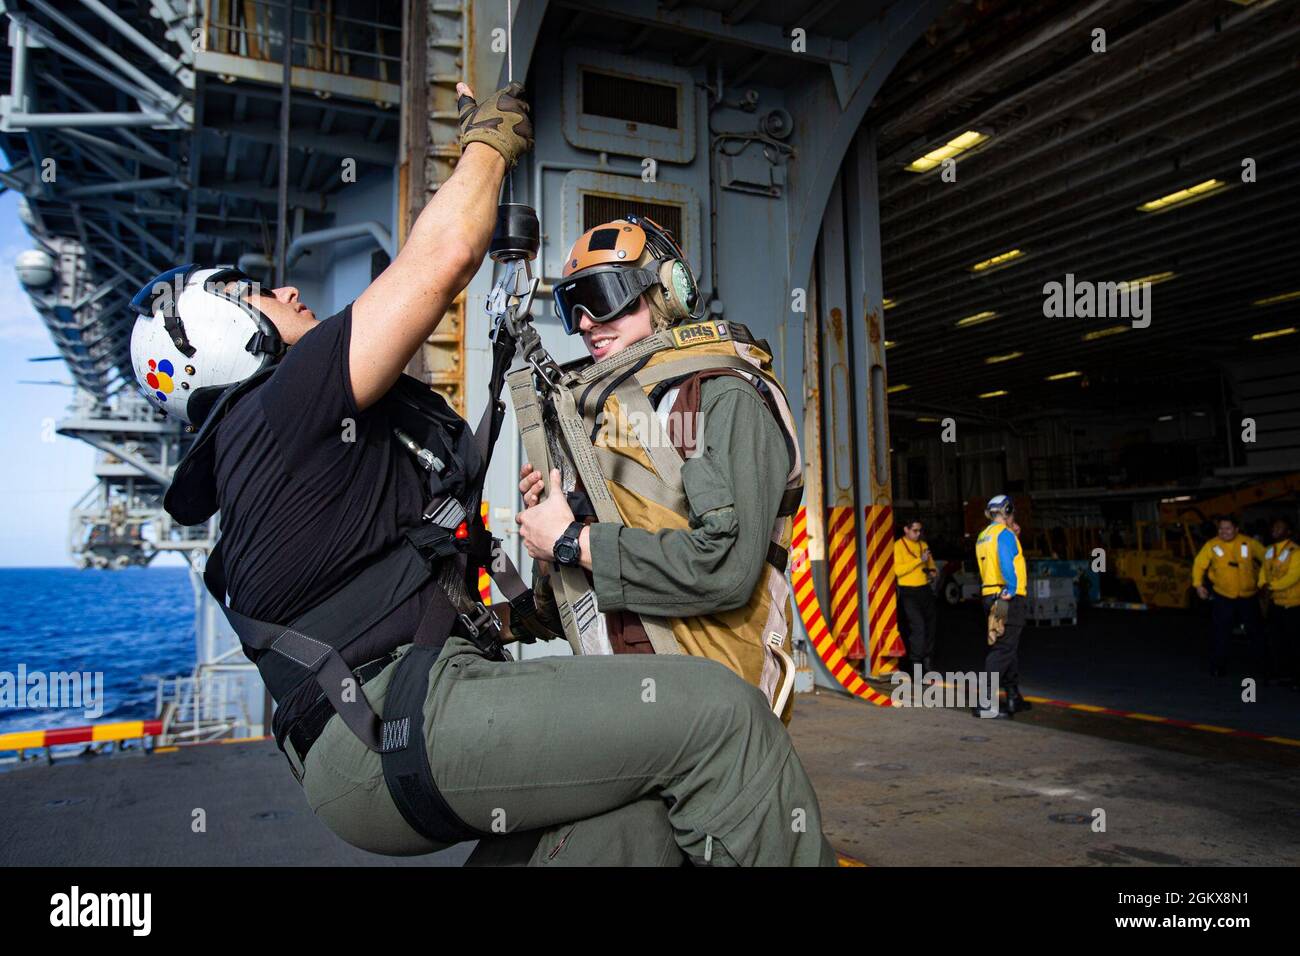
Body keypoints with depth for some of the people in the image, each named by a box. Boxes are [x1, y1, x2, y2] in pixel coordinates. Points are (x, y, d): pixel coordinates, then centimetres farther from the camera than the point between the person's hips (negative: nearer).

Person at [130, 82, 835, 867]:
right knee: (716, 711, -18)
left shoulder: (300, 428, 22)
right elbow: (442, 259, -10)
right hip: (396, 721, -11)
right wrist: (488, 144, 7)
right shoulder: (278, 410, -8)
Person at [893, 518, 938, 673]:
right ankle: (917, 662, -9)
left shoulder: (923, 545, 14)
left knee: (930, 624, 10)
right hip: (909, 592, -6)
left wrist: (933, 571, 2)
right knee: (917, 626, -14)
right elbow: (898, 570, -17)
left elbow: (931, 563, 25)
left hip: (925, 589, 7)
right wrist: (919, 560, -20)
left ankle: (927, 659, 23)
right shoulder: (898, 546, -6)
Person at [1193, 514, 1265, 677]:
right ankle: (1218, 666, 13)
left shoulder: (1249, 543, -5)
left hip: (1248, 596, 1)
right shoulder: (1212, 545, -7)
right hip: (1222, 597, -1)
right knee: (1220, 632, 1)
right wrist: (1198, 584, -13)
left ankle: (1263, 665, 28)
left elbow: (1267, 558, 6)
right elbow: (1199, 564, -4)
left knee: (1255, 631, 13)